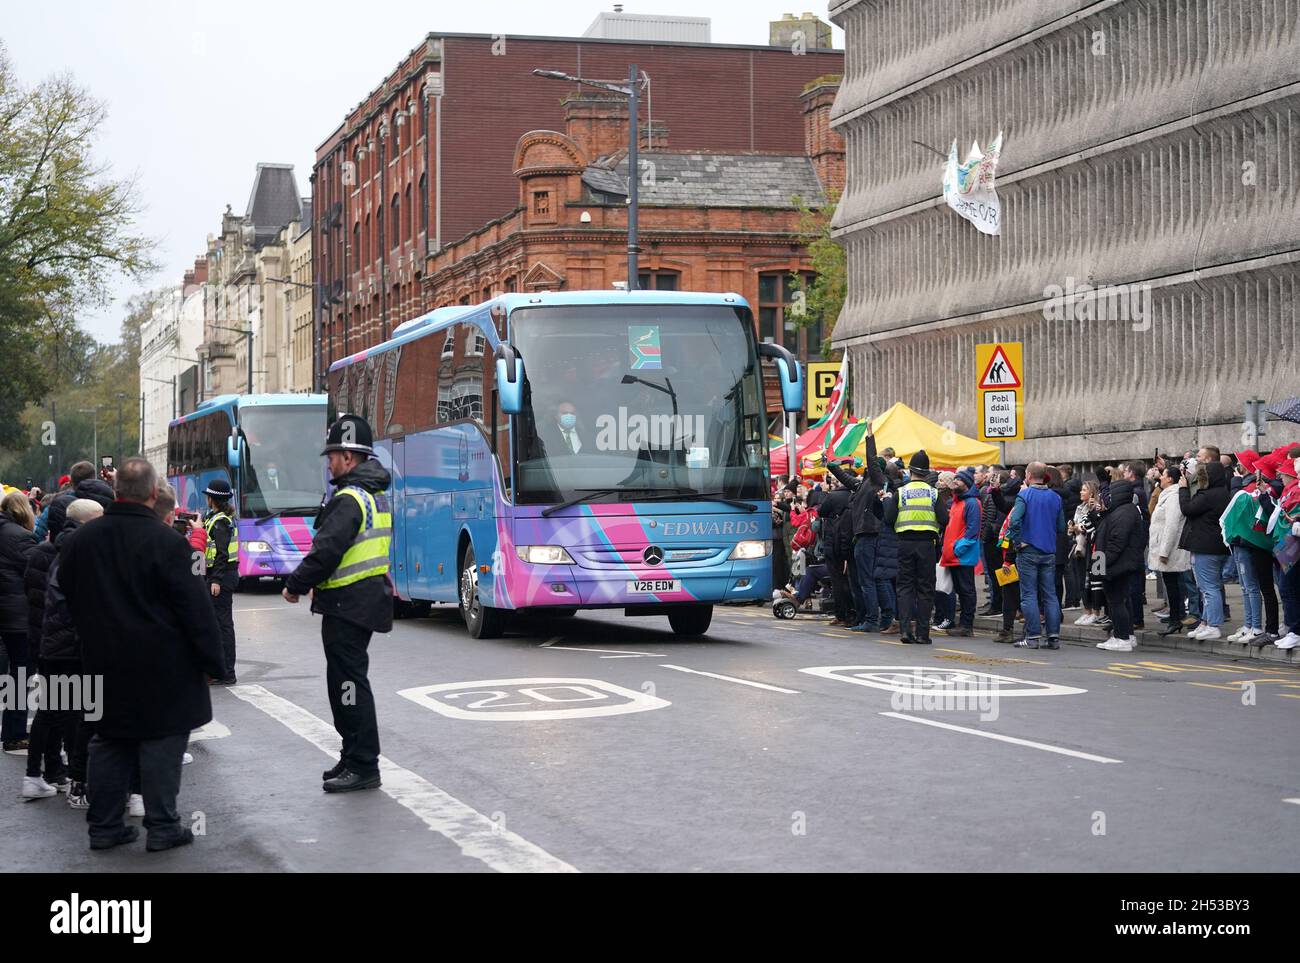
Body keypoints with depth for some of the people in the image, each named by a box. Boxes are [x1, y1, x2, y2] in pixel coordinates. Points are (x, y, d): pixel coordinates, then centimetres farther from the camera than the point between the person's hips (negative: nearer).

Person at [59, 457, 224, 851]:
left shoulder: (79, 541, 2)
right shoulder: (166, 541, -16)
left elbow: (70, 599, 14)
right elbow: (195, 607, -15)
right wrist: (212, 657, -6)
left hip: (105, 663, 5)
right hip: (161, 665, -5)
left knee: (110, 741, 14)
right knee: (162, 741, 4)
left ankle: (104, 826, 18)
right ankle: (162, 826, 6)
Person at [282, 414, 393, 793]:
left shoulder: (349, 500, -17)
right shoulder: (376, 496, 15)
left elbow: (327, 551, -22)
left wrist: (296, 585, -9)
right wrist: (321, 584, 18)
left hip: (347, 605, -10)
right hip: (368, 600, 10)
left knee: (348, 682, -6)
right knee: (347, 681, 17)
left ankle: (363, 767, -3)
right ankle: (355, 758, 24)